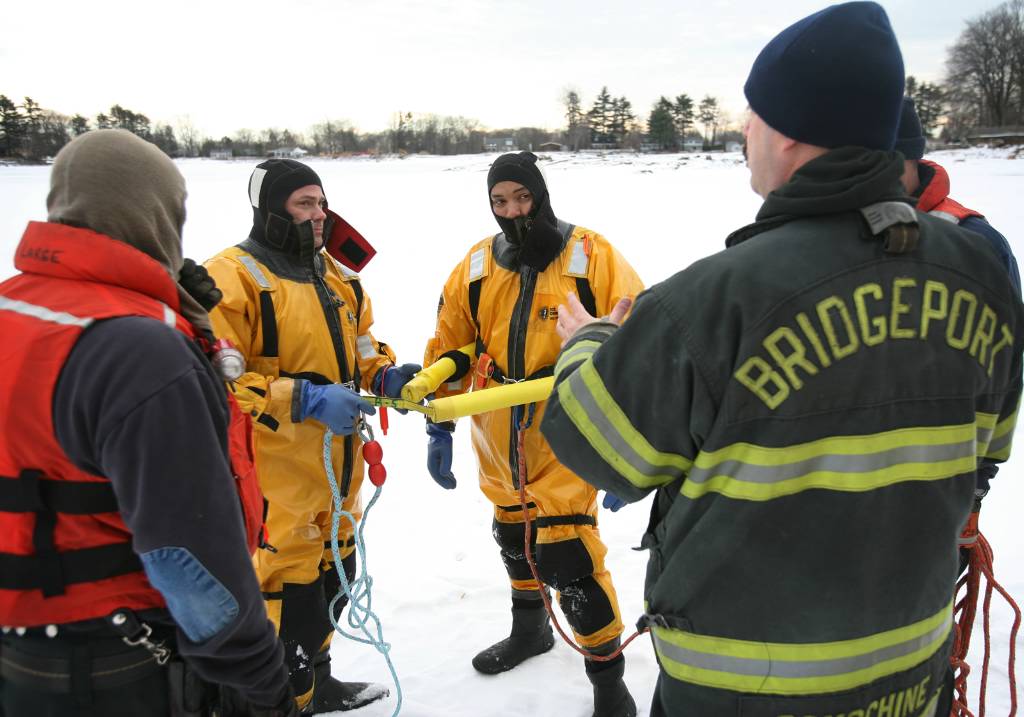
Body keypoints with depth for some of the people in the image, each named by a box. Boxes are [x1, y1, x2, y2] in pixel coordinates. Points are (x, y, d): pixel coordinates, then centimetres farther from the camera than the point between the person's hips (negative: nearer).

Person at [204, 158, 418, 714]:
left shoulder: (335, 275, 11)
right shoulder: (232, 278, -15)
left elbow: (360, 347, 21)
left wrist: (386, 376, 0)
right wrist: (302, 399, -28)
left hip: (338, 461, 9)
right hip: (273, 471, -8)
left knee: (333, 570, 21)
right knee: (289, 586, -3)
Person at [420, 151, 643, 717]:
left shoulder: (592, 257, -12)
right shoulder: (475, 268, 1)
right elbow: (449, 349, 9)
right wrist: (439, 426, 5)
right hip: (498, 439, 5)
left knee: (566, 557, -9)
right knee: (513, 537, 22)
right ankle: (529, 629, 49)